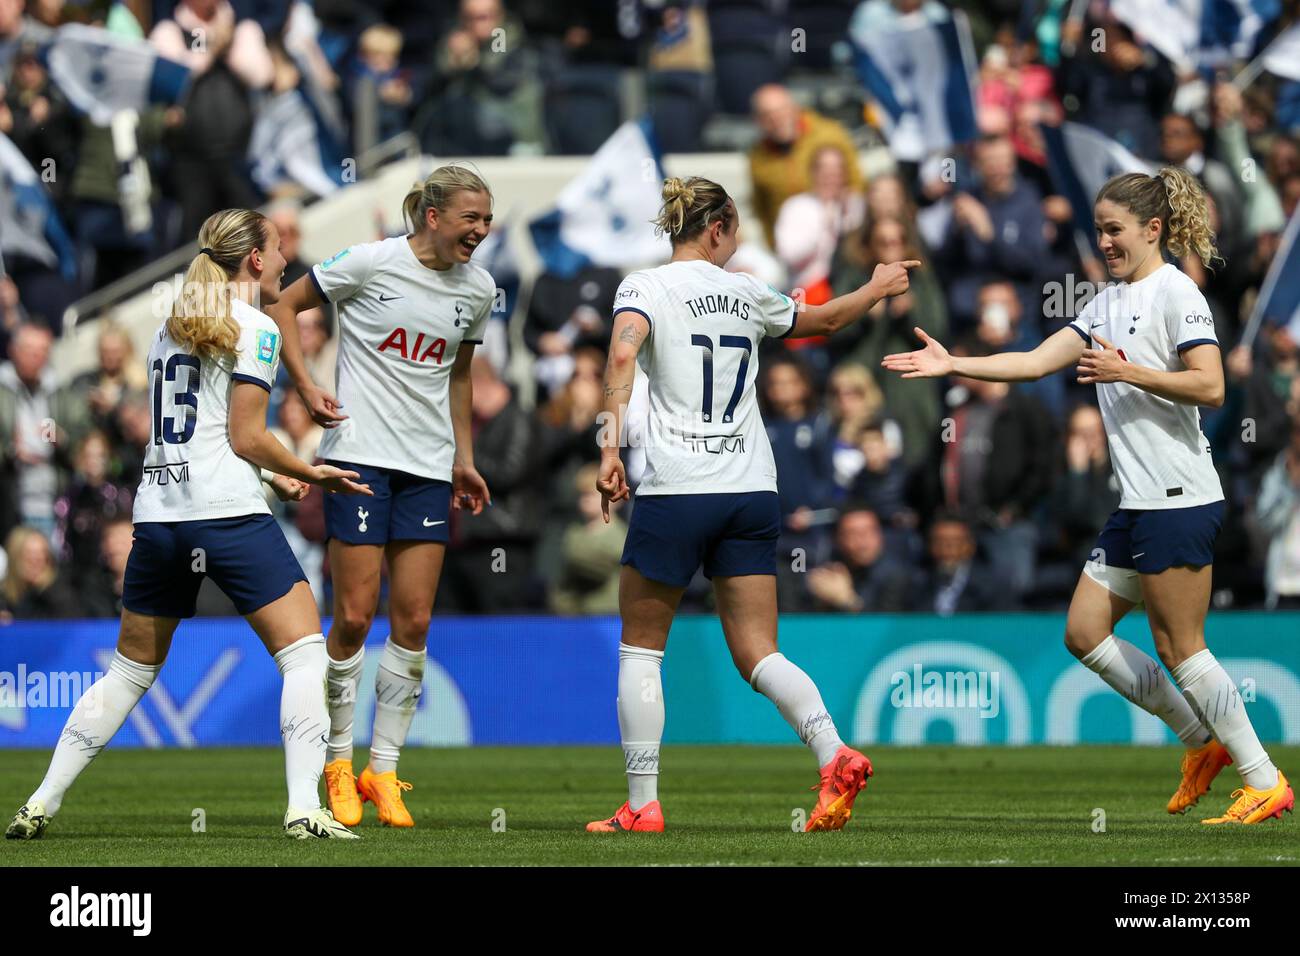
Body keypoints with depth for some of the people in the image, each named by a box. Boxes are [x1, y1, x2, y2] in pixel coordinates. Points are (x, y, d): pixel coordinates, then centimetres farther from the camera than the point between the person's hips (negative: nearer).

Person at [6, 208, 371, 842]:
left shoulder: (170, 329, 20)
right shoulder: (254, 330, -4)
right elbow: (245, 437, -9)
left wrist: (273, 477, 26)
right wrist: (309, 474, 4)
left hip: (157, 514, 7)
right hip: (228, 514, -7)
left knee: (130, 672, 17)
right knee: (305, 653, -2)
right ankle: (303, 810, -14)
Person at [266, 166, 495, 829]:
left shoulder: (477, 289, 7)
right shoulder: (371, 263, -8)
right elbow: (285, 306, 1)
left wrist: (464, 460, 20)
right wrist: (306, 387, -9)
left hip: (428, 465, 5)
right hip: (359, 453, -5)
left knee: (413, 621, -1)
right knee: (354, 617, -6)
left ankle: (383, 769, 8)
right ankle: (338, 764, 9)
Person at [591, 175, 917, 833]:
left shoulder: (646, 287, -1)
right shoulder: (746, 293, 12)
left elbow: (623, 352, -22)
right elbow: (825, 318, 29)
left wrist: (610, 443, -25)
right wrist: (878, 288, 47)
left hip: (675, 489, -4)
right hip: (752, 490, 4)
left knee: (640, 649, 9)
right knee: (757, 655, 5)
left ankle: (641, 805, 4)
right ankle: (833, 753, -19)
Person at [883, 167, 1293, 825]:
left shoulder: (1175, 292, -9)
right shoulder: (1109, 302, 17)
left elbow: (1210, 386, -18)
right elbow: (1037, 361, 15)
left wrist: (1125, 370, -20)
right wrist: (952, 364, 7)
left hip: (1179, 497, -9)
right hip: (1138, 502, 9)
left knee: (1179, 648, -8)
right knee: (1084, 633, 8)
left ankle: (1265, 782, 0)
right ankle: (1203, 741, 16)